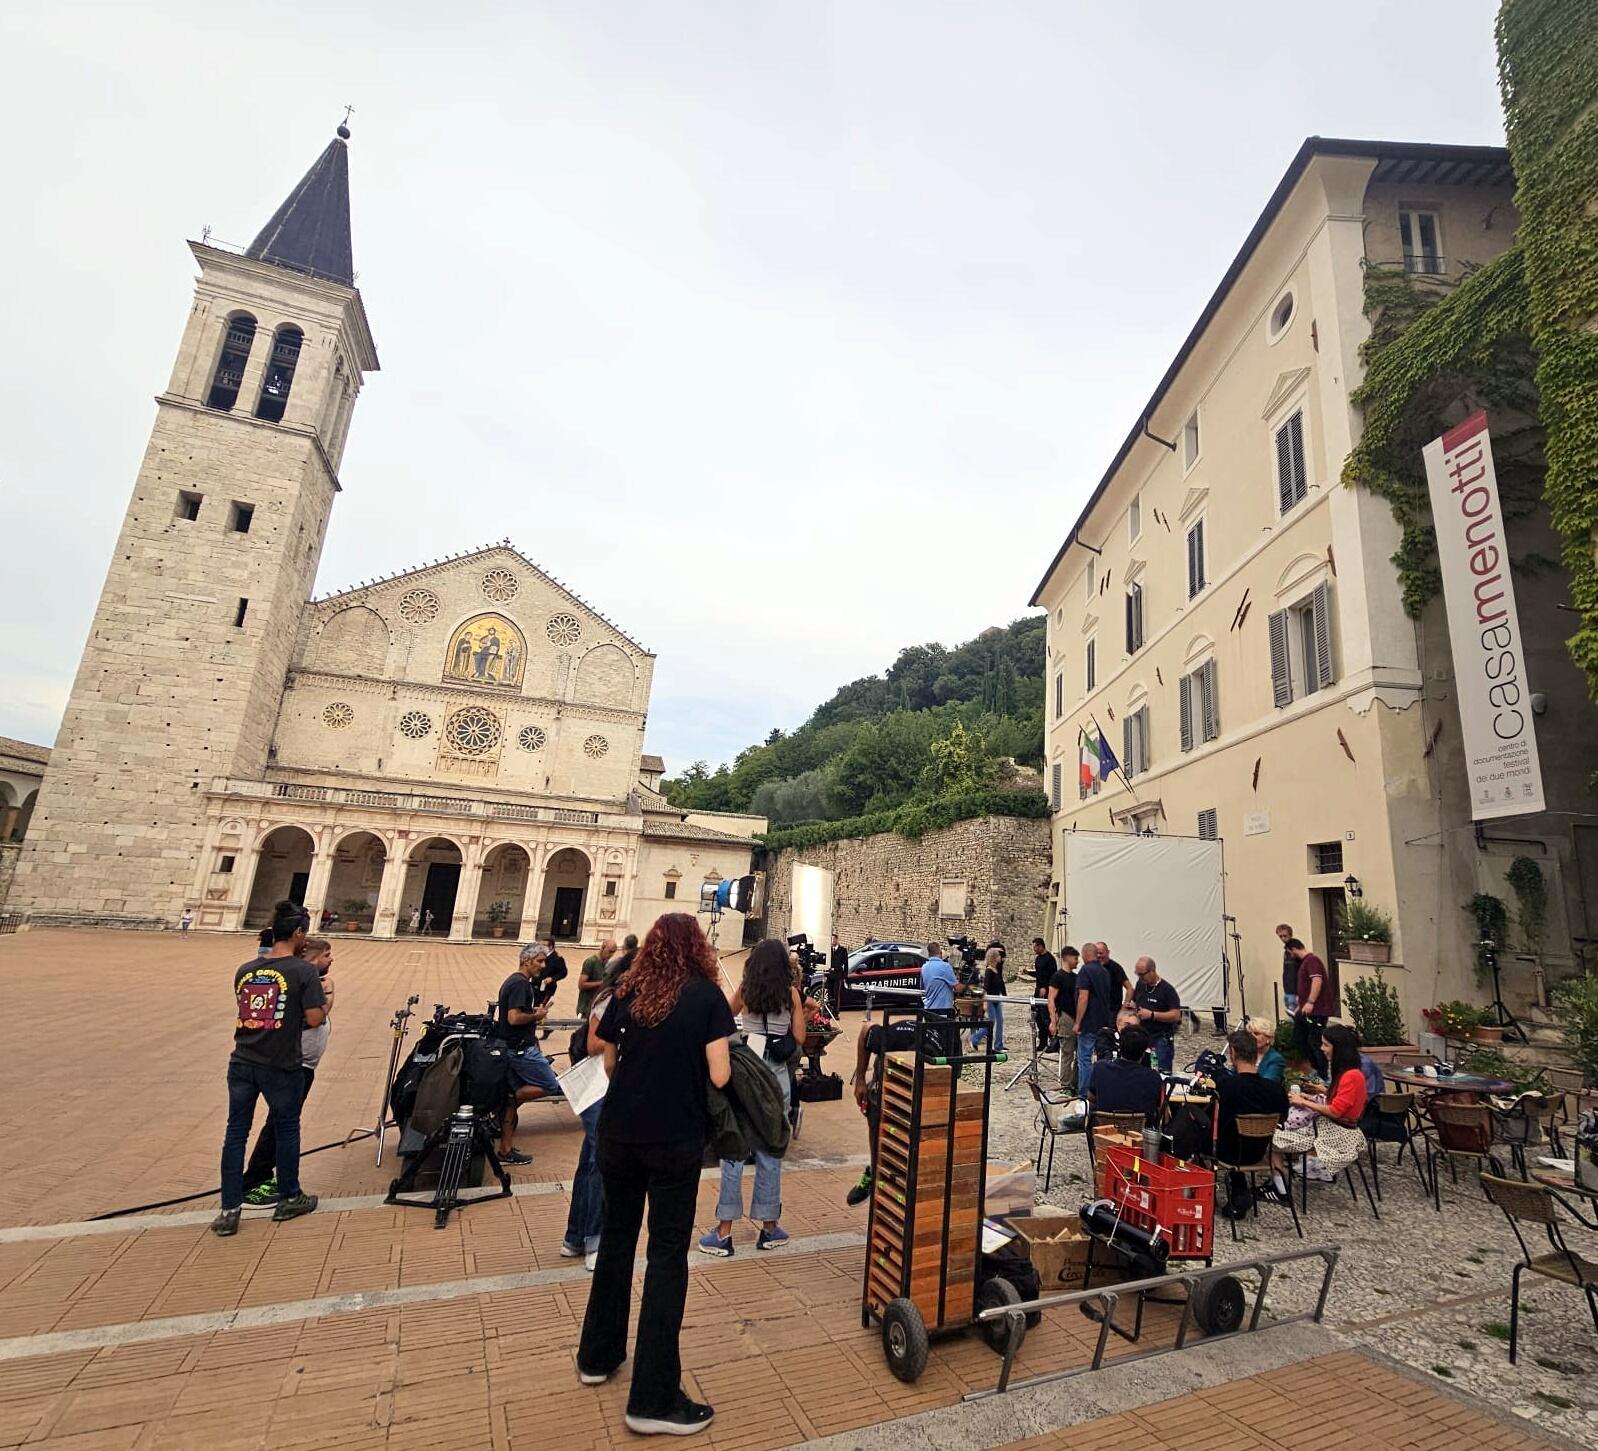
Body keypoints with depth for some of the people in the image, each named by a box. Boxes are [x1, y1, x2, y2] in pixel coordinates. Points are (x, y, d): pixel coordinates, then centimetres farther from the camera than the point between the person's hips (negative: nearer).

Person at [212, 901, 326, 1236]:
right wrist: (327, 1001, 5)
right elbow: (314, 1019, -15)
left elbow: (244, 1010, 15)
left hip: (242, 1063, 4)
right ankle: (289, 1199, 28)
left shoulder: (245, 970, 4)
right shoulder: (304, 971, -13)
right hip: (281, 1067, -4)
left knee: (236, 1132, 12)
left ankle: (229, 1210, 16)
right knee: (287, 1129, 14)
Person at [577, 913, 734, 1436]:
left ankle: (598, 1356, 39)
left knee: (616, 1236, 23)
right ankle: (653, 1398, 13)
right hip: (675, 1139, -4)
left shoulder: (628, 992, 1)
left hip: (619, 1133, 4)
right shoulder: (708, 996, -9)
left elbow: (609, 1062, 8)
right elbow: (719, 1076, -12)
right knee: (667, 1254, 7)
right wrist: (687, 1062, 8)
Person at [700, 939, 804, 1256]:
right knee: (770, 1152, 12)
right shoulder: (791, 993, -1)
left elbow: (726, 1018, 19)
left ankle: (724, 1231, 11)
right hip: (776, 1076, 1)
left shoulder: (744, 990, 0)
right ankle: (769, 1228, 24)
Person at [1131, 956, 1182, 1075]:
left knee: (1162, 1073, -2)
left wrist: (1151, 1015, -20)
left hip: (1161, 1040, -6)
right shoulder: (1140, 984, 8)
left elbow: (1176, 1016, -16)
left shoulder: (1167, 989, -11)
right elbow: (1135, 1002, 24)